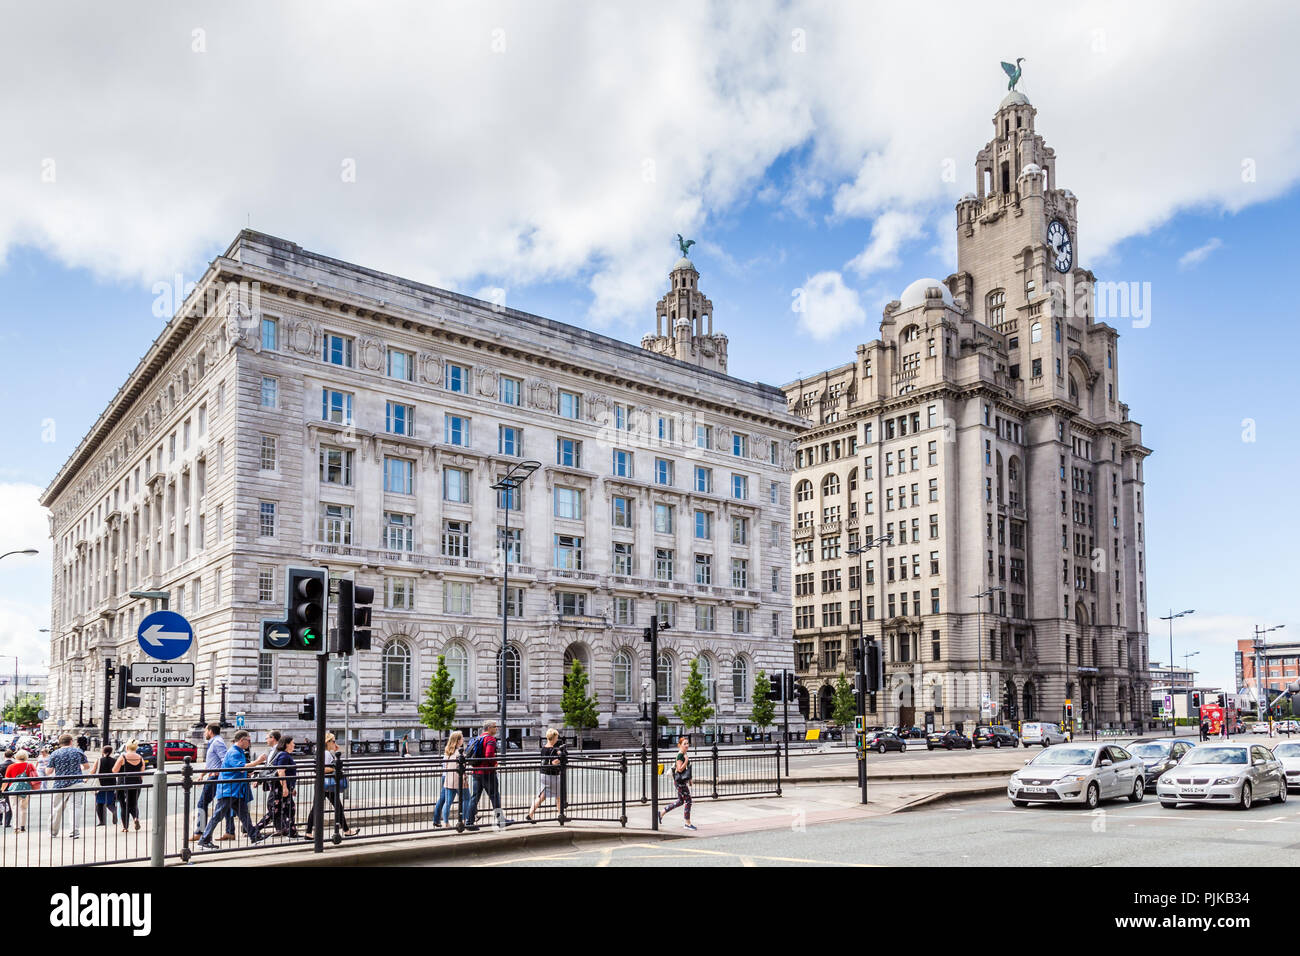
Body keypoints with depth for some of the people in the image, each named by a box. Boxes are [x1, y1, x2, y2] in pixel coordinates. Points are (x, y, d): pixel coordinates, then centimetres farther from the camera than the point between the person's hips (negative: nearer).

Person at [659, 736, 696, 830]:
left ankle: (662, 813, 26)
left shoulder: (685, 754, 13)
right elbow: (680, 769, -21)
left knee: (680, 801, 18)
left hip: (683, 780, 10)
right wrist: (686, 760, -27)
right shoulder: (680, 755, -17)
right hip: (680, 781, -10)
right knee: (688, 801, -3)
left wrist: (689, 780, 24)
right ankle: (688, 824, 6)